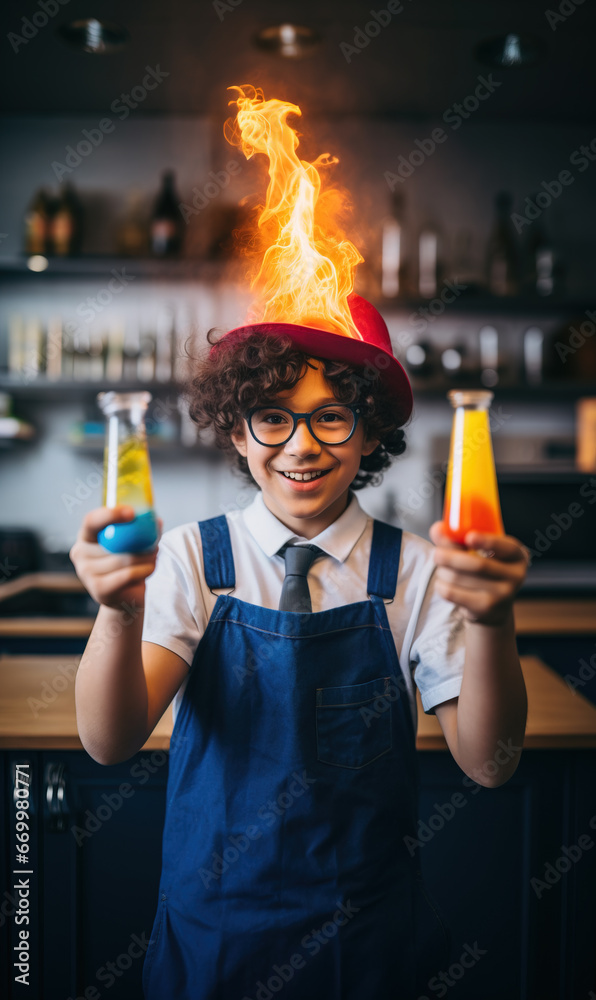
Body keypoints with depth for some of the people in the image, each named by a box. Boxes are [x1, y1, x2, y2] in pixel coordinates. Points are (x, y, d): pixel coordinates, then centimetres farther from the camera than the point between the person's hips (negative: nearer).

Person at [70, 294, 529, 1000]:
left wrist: (489, 619, -34)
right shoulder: (188, 559, -9)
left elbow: (488, 765, -16)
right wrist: (119, 608, -41)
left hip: (374, 941, 1)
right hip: (213, 934, 0)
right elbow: (109, 742, -21)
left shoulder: (416, 572, -8)